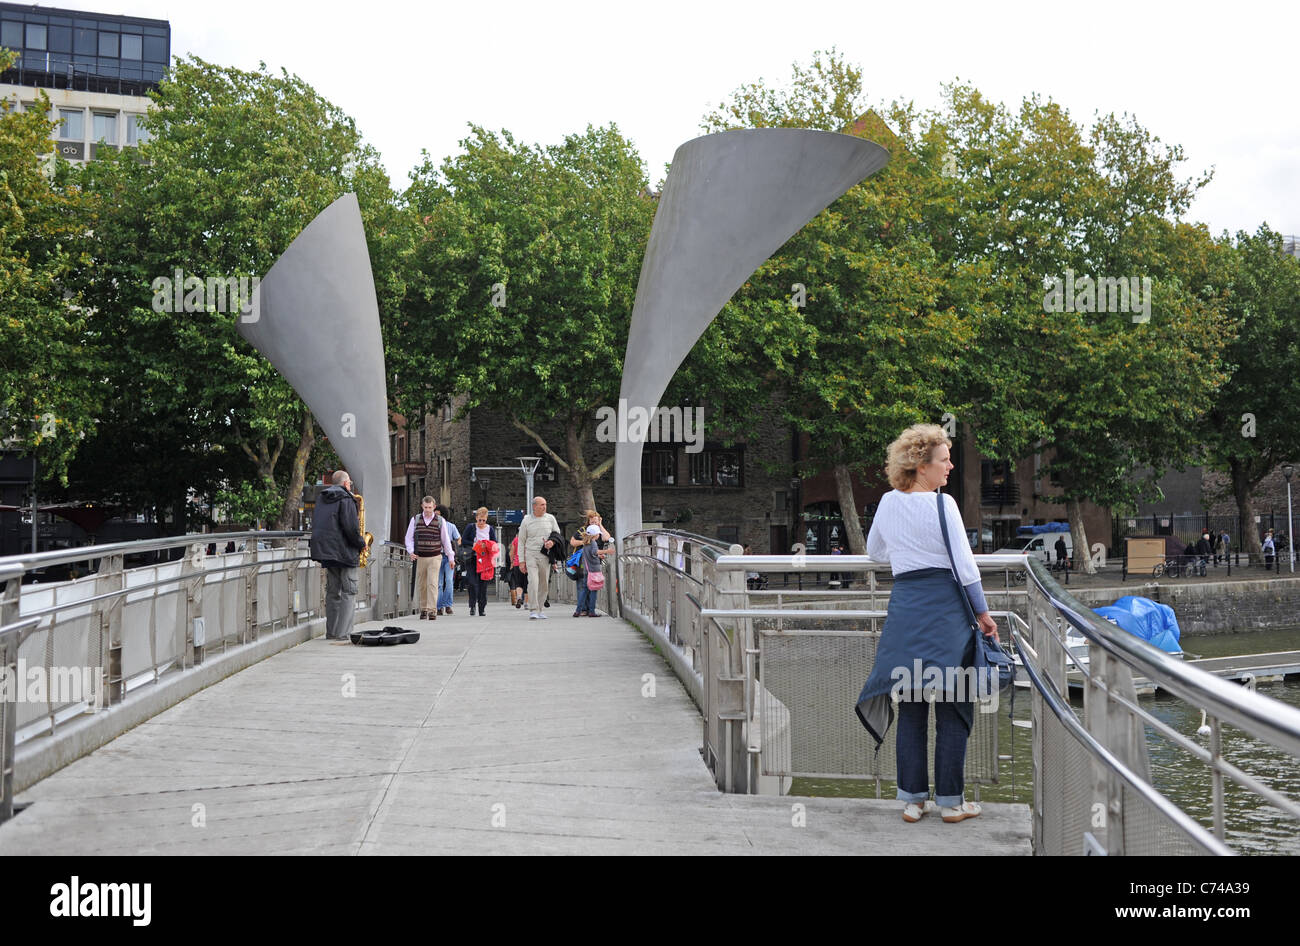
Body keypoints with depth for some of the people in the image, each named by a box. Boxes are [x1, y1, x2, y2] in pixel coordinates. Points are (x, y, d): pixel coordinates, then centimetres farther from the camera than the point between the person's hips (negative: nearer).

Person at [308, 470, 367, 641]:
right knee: (348, 592, -3)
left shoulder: (321, 498, 14)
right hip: (343, 551, -8)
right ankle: (342, 632, -8)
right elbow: (351, 527, -18)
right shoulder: (346, 499, -10)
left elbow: (316, 525, 20)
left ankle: (331, 632, 12)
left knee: (332, 592, 12)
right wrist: (361, 543, -5)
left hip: (324, 549, 8)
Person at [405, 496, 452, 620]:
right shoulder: (415, 519, 4)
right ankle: (423, 609, 18)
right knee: (421, 585, 7)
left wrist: (450, 557, 9)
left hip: (435, 557, -2)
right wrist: (410, 551, -7)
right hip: (419, 557, 2)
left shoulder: (440, 521, 1)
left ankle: (432, 610, -13)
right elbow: (409, 537, 9)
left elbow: (446, 540, 8)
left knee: (432, 584, -11)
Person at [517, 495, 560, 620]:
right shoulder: (526, 521, 2)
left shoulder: (550, 518, 7)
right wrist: (521, 561, 1)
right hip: (531, 555, -3)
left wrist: (552, 542, -9)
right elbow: (521, 541, 6)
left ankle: (539, 610, 17)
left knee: (544, 584, 5)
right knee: (533, 582, -17)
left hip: (545, 555, 3)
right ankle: (533, 610, -16)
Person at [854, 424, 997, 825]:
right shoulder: (942, 504, -10)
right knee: (952, 707, 4)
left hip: (904, 607, 5)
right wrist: (983, 613, -1)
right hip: (946, 607, -5)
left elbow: (874, 551, 23)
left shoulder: (888, 503, 8)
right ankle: (950, 801, 10)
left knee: (910, 708, 10)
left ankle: (912, 800, 13)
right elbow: (965, 565, -10)